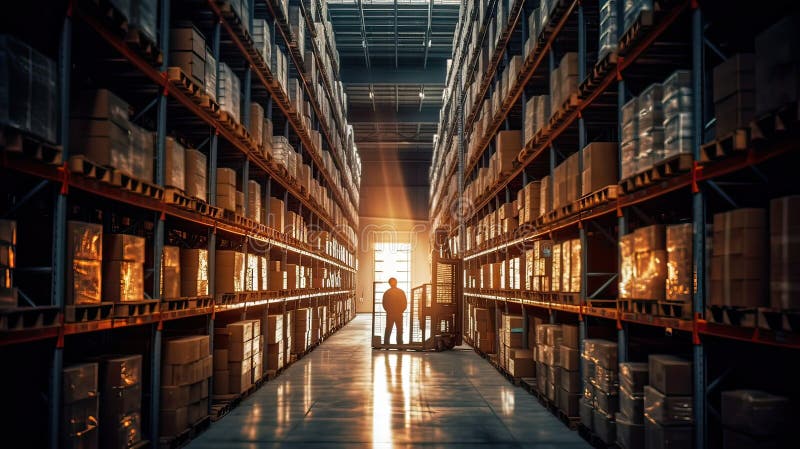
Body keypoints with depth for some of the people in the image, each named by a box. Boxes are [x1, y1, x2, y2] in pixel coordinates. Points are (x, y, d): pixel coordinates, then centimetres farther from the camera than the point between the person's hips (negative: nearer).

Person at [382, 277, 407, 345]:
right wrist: (401, 311, 10)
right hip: (399, 315, 0)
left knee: (388, 330, 9)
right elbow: (405, 304, -4)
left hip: (389, 315, 0)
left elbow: (384, 305, -3)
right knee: (399, 330, 11)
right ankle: (400, 343, 10)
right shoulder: (401, 292, -6)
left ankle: (386, 343, 8)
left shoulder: (386, 293, -6)